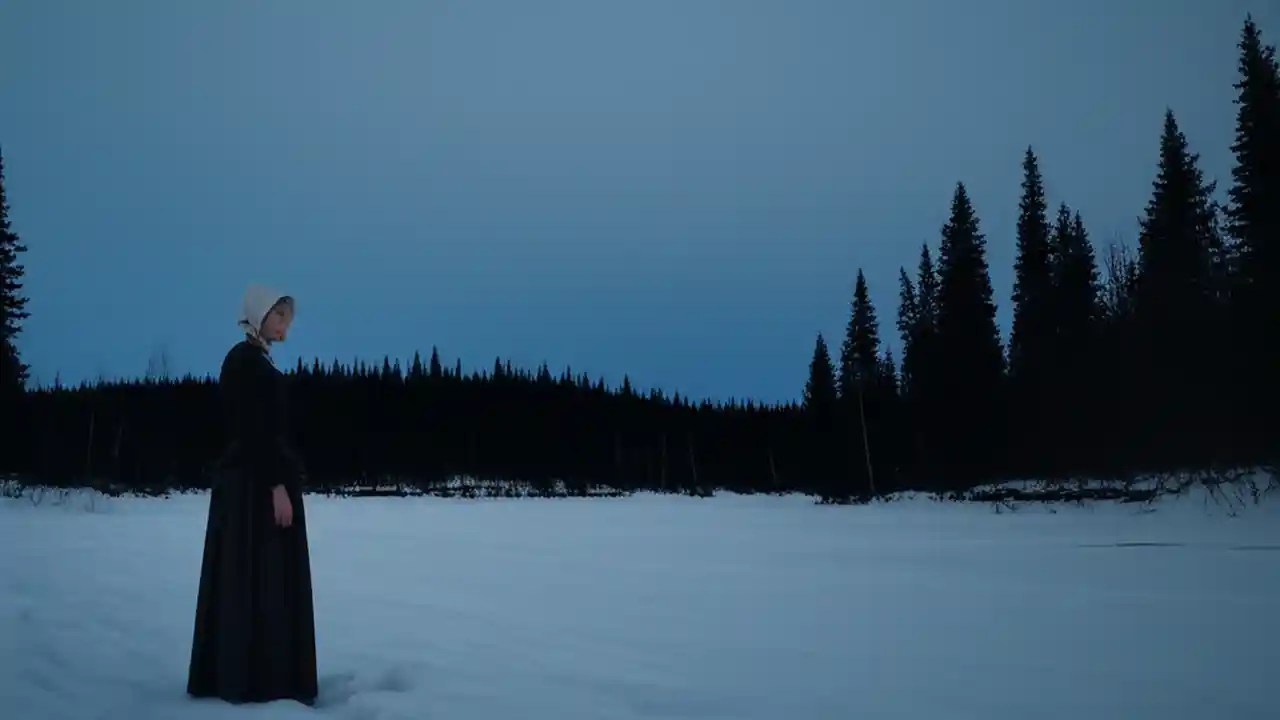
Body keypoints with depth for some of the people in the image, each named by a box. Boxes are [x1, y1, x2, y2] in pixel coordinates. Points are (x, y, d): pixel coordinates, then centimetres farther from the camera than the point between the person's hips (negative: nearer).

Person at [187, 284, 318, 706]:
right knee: (259, 579, -7)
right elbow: (252, 429, -19)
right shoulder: (246, 359, -11)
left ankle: (234, 675, 17)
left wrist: (281, 479, 18)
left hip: (254, 481, 10)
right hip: (257, 483, -10)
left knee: (245, 580, 11)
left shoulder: (254, 360, 19)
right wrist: (277, 485, -22)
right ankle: (259, 681, -3)